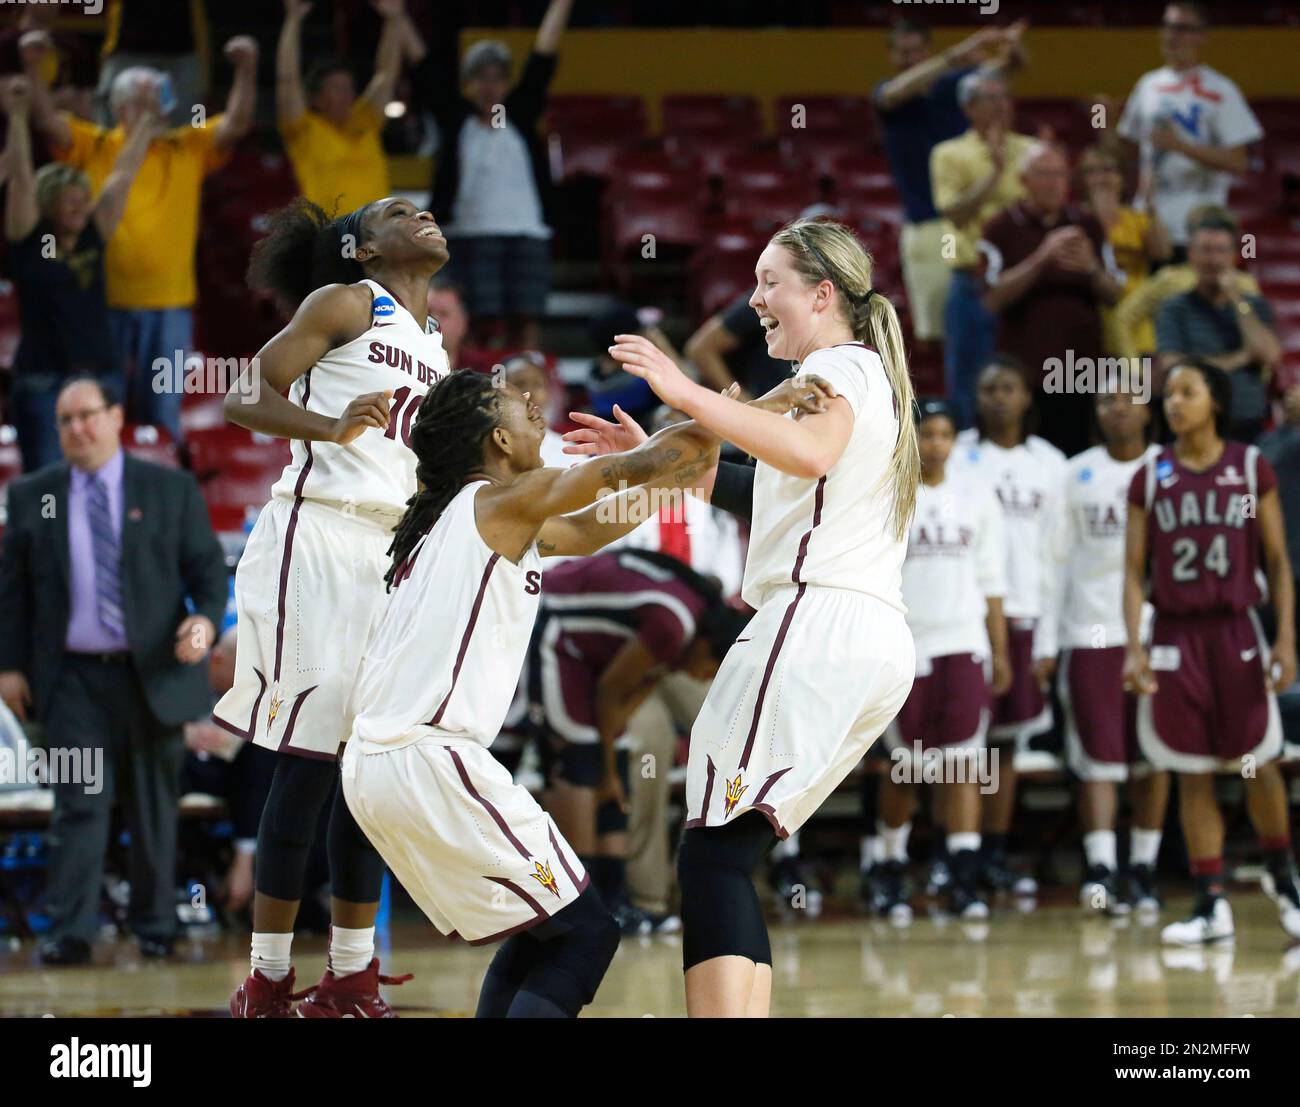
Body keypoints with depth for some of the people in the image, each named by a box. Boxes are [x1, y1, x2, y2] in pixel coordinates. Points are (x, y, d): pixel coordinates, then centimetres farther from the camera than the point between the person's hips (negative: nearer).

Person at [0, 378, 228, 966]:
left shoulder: (170, 489, 5)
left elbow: (207, 566, 4)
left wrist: (206, 619, -15)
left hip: (153, 674, 0)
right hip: (73, 680, 0)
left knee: (154, 809, 7)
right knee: (78, 805, -9)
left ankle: (155, 928, 16)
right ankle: (69, 933, -12)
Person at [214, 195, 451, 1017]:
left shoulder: (435, 348, 21)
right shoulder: (346, 303, 0)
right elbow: (246, 400, -9)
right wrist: (333, 426, -24)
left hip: (398, 551, 7)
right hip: (319, 539, -7)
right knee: (311, 756, -10)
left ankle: (352, 979, 10)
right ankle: (268, 985, -6)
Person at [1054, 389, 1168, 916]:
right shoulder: (1076, 473, 7)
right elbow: (1058, 556, 9)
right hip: (1092, 630, 0)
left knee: (1152, 757, 6)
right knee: (1098, 758, -9)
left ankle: (1144, 868, 16)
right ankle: (1100, 869, -15)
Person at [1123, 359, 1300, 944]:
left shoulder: (1252, 469, 1)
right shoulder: (1151, 478, 4)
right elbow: (1135, 570, 4)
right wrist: (1133, 648, -6)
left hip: (1236, 631, -1)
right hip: (1176, 633, 1)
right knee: (1193, 775, 2)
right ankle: (1212, 907, 6)